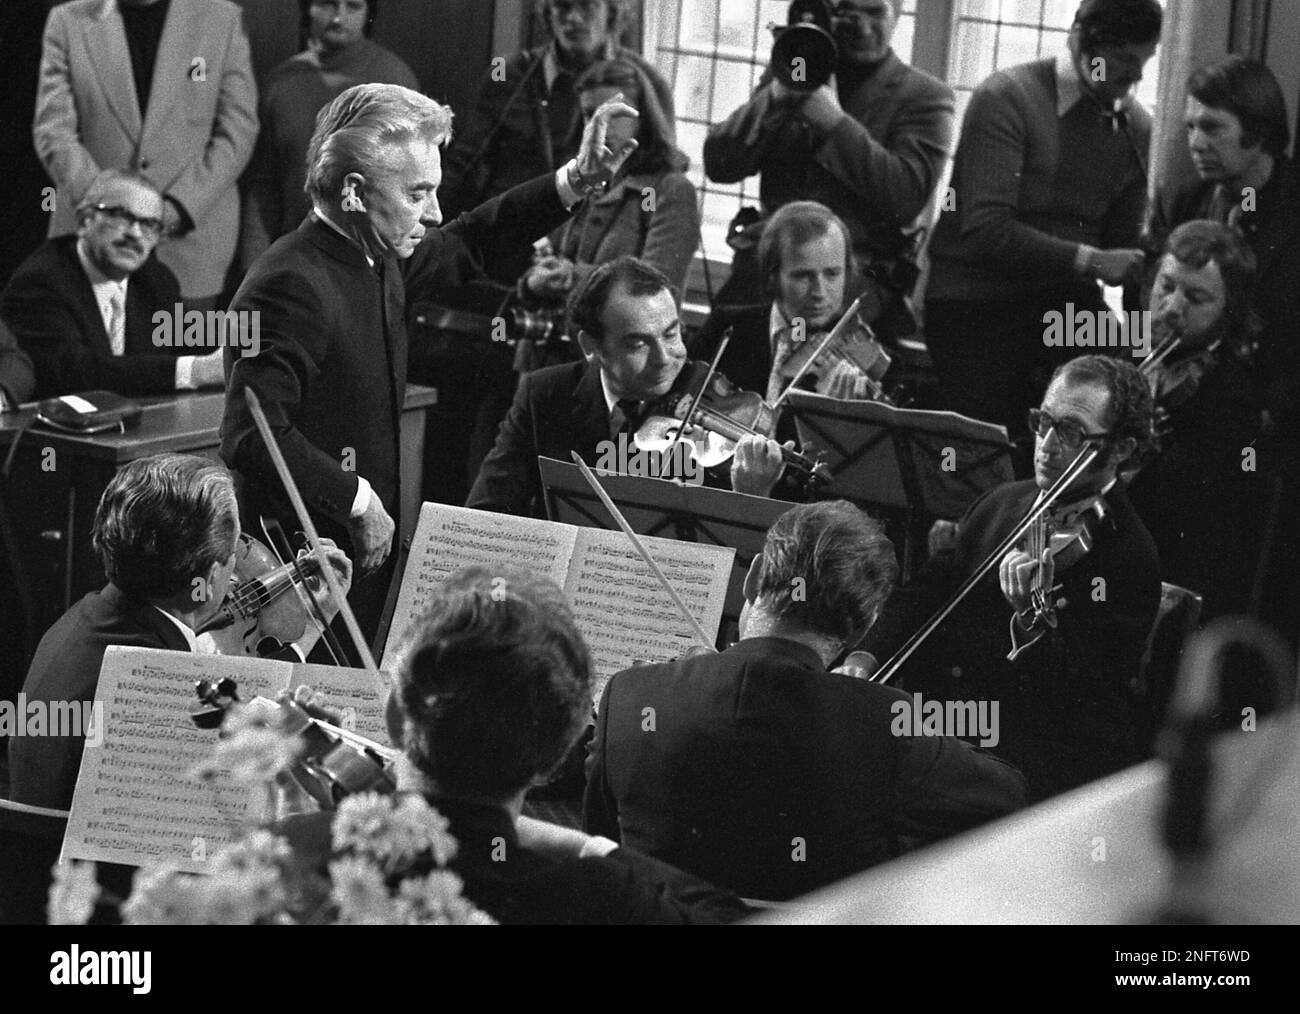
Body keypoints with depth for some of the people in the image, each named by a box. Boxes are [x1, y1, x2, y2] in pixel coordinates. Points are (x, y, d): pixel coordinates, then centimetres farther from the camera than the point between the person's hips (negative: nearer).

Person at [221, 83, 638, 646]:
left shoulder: (374, 254, 6)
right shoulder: (291, 286, -22)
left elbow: (467, 244, 26)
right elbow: (250, 437, -31)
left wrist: (575, 182, 15)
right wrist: (357, 498, -21)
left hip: (368, 554, 9)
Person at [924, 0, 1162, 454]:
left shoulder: (1136, 125, 7)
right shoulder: (1007, 98, -12)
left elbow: (1121, 243, 15)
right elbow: (985, 229, -22)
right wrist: (1088, 261, -28)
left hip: (1067, 304, 5)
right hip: (977, 309, -5)